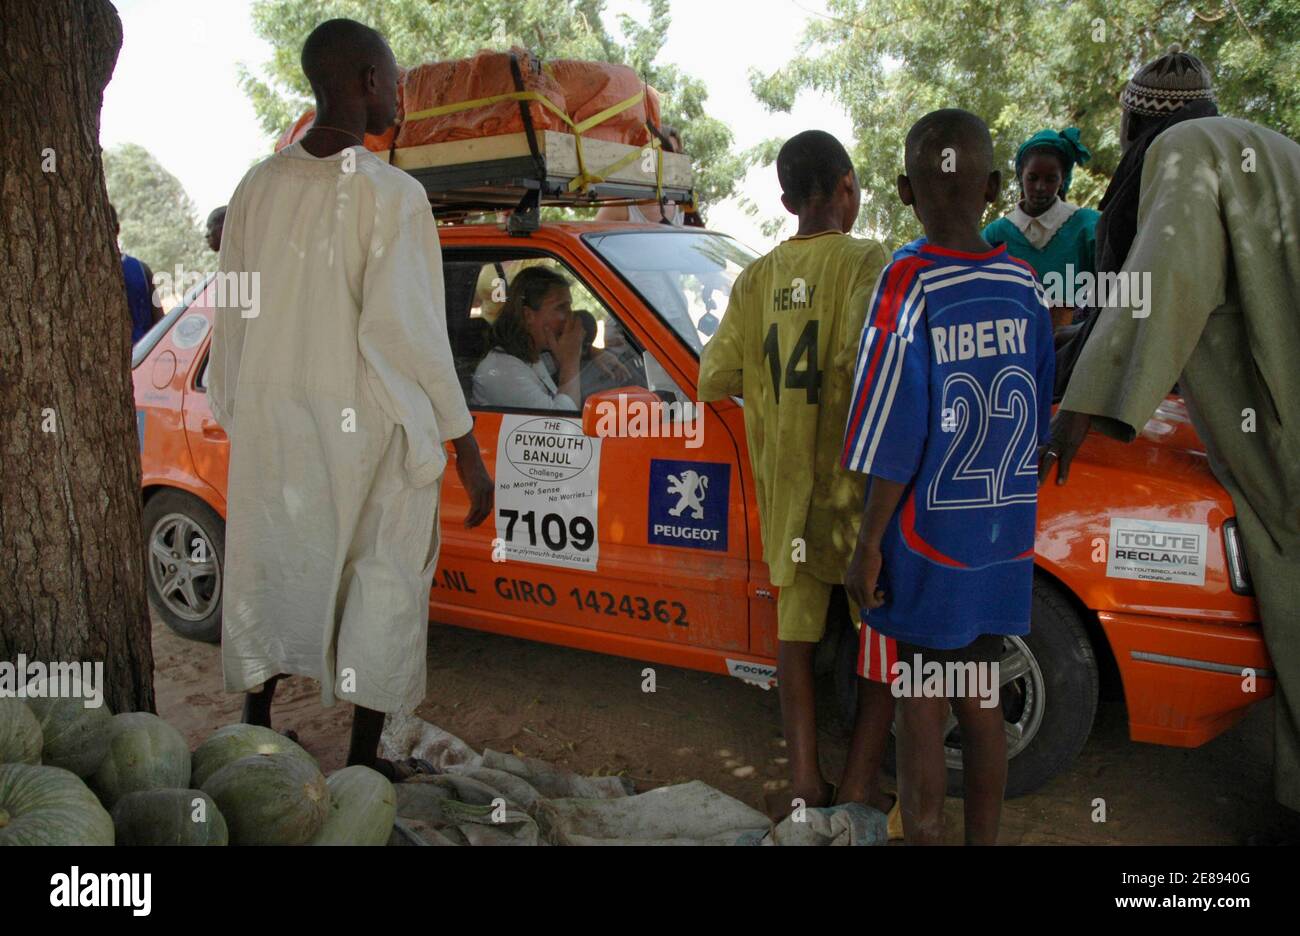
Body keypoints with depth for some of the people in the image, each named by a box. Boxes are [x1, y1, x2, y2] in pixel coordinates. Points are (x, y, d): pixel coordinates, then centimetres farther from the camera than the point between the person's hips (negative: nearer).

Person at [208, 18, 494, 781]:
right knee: (384, 586, 9)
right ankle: (364, 761, 18)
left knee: (270, 573, 19)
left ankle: (256, 735, 33)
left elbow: (233, 316, 8)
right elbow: (406, 330, -17)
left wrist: (238, 413, 21)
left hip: (271, 424, 6)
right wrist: (468, 452, -12)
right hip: (369, 431, -5)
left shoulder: (260, 186, 4)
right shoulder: (390, 193, -13)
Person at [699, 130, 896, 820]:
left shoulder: (757, 279, 6)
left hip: (786, 487, 5)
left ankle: (806, 781, 18)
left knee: (796, 629, 15)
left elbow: (713, 380, 8)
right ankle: (862, 785, 12)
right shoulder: (864, 261, -9)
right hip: (858, 479, -4)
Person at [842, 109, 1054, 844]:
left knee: (922, 710, 6)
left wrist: (868, 544, -10)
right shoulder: (1023, 284, 2)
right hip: (1002, 535, 6)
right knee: (981, 701, 18)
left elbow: (896, 434, -18)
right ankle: (984, 839, 31)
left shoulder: (910, 287, -16)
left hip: (928, 537, -6)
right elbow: (1038, 415, 9)